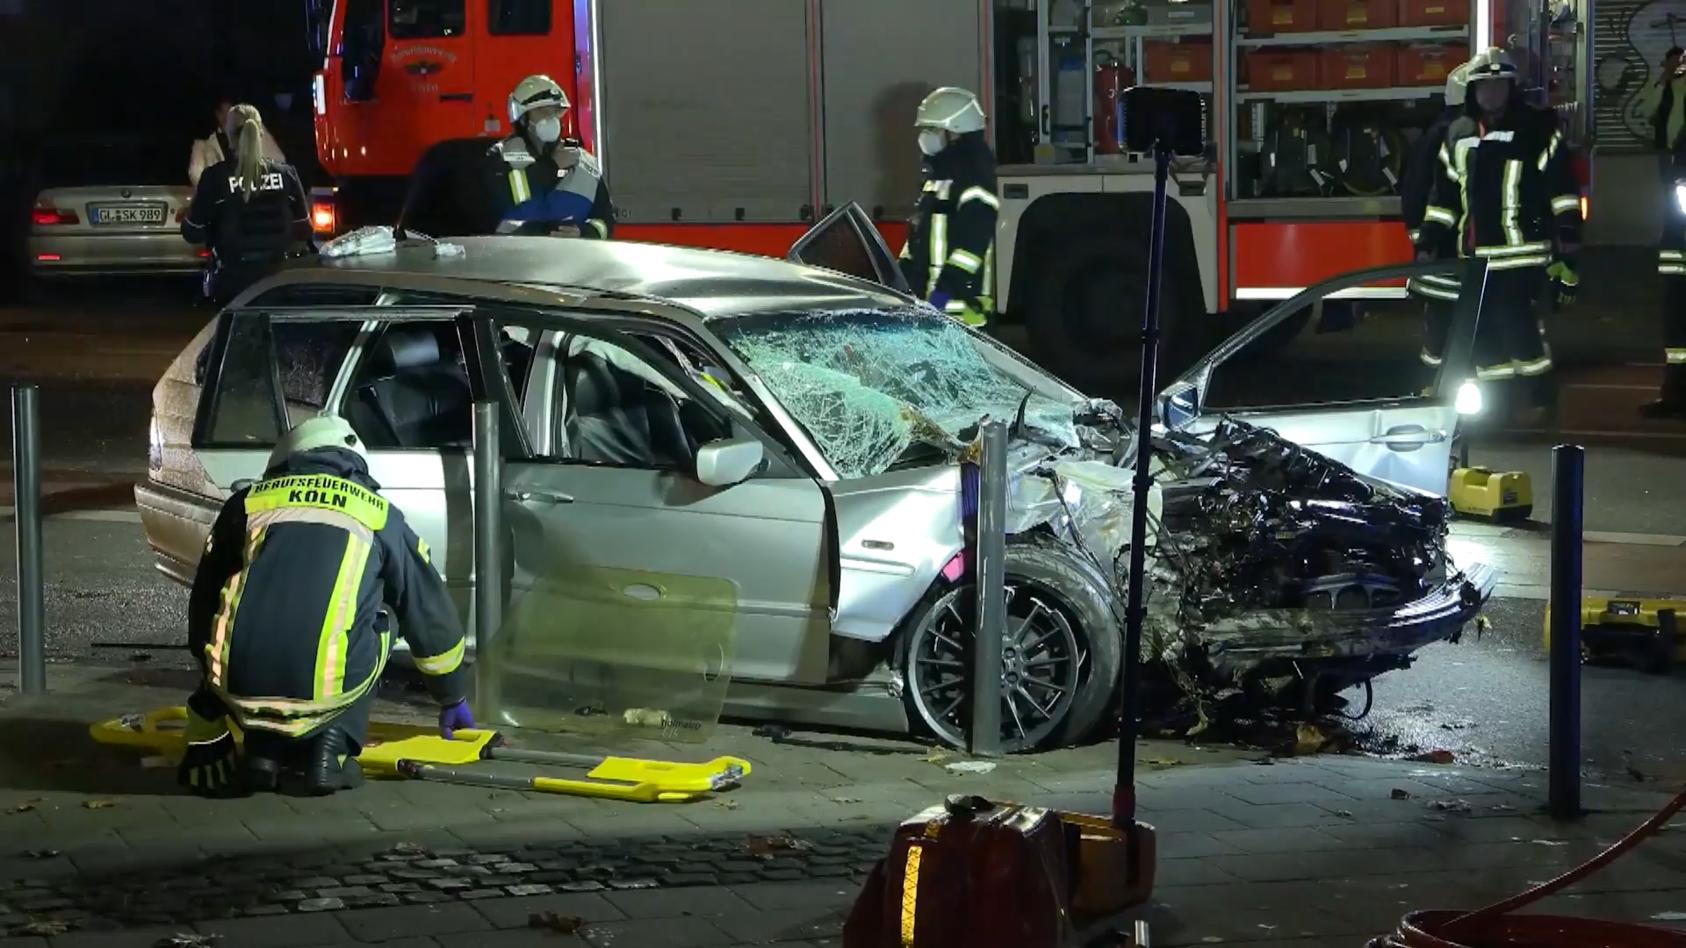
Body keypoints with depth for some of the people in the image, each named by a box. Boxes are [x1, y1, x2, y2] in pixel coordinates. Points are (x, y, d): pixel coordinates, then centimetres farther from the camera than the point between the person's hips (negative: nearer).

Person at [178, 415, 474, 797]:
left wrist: (206, 735, 42)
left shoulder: (247, 504, 22)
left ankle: (265, 747, 15)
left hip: (240, 691, 1)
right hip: (325, 692, -1)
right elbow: (432, 617, 32)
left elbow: (201, 617, 29)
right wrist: (453, 698, 50)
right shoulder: (378, 516, 19)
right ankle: (332, 745, 14)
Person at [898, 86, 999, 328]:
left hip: (960, 298, -10)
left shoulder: (974, 178, -12)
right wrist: (903, 277, 21)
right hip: (928, 297, 10)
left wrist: (946, 287, -26)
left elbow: (974, 240, -21)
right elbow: (918, 234, 27)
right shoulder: (937, 174, 21)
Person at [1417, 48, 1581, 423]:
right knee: (1484, 332, 6)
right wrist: (1426, 242, 16)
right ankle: (1494, 404, 12)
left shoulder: (1536, 129, 2)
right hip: (1476, 258, 6)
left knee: (1518, 323, -13)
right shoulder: (1458, 135, 18)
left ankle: (1539, 399, -5)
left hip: (1521, 254, -6)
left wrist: (1568, 233, -14)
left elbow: (1561, 183, -4)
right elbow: (1444, 193, 22)